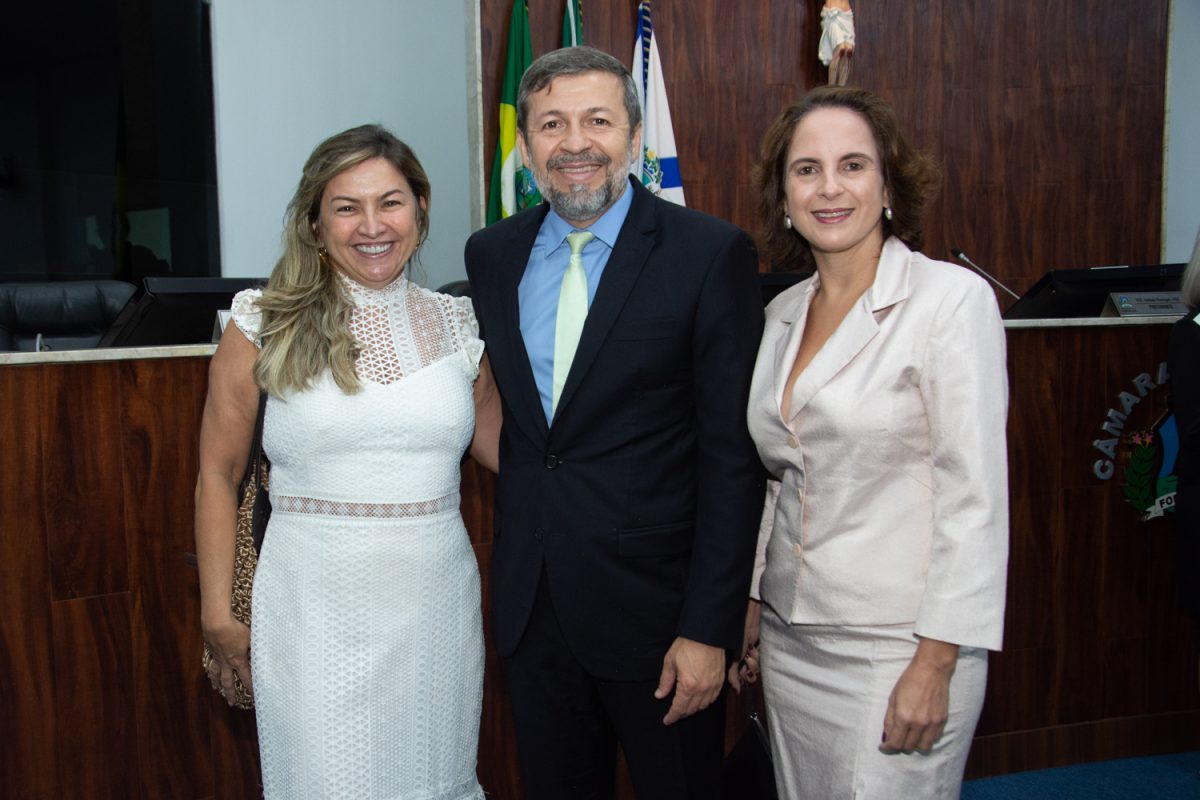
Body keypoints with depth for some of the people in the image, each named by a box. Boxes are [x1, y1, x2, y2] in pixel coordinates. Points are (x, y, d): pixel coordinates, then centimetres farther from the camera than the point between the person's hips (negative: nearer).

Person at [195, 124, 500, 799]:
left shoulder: (457, 325, 5)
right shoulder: (264, 327, -2)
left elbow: (504, 448, 14)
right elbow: (218, 475, 2)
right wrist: (218, 616, 1)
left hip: (437, 607, 3)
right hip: (315, 613, -2)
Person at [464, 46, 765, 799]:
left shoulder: (711, 253, -11)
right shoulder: (491, 254, 5)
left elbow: (733, 454, -12)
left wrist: (709, 628, -14)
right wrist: (513, 576, 8)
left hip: (654, 604, -4)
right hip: (531, 607, 5)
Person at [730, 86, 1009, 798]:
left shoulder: (953, 298, -11)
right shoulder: (783, 314, 8)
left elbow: (975, 497, -14)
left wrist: (935, 666, -16)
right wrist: (752, 607, 14)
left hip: (896, 648, -6)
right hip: (791, 641, 6)